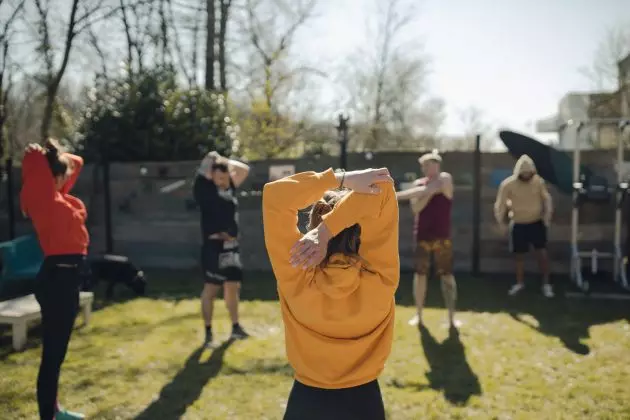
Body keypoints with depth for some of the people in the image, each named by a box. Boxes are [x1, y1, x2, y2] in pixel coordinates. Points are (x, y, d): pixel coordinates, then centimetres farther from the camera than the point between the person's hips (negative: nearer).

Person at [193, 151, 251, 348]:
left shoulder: (230, 187, 12)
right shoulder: (204, 189, -6)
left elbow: (244, 169, 19)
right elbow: (204, 170, -19)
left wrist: (224, 161, 11)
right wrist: (213, 158, -1)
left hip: (231, 245, 7)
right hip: (214, 245, -7)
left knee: (233, 286, 14)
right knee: (211, 288, -2)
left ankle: (235, 327, 27)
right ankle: (208, 333, 7)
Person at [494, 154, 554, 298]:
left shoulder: (538, 181, -10)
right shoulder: (508, 184, -15)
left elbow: (546, 199, 3)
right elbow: (500, 204, -8)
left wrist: (547, 216, -5)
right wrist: (501, 223, -10)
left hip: (537, 223, 0)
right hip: (518, 225, 0)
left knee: (542, 253, -5)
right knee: (519, 255, 10)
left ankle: (546, 284, 8)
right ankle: (520, 283, 27)